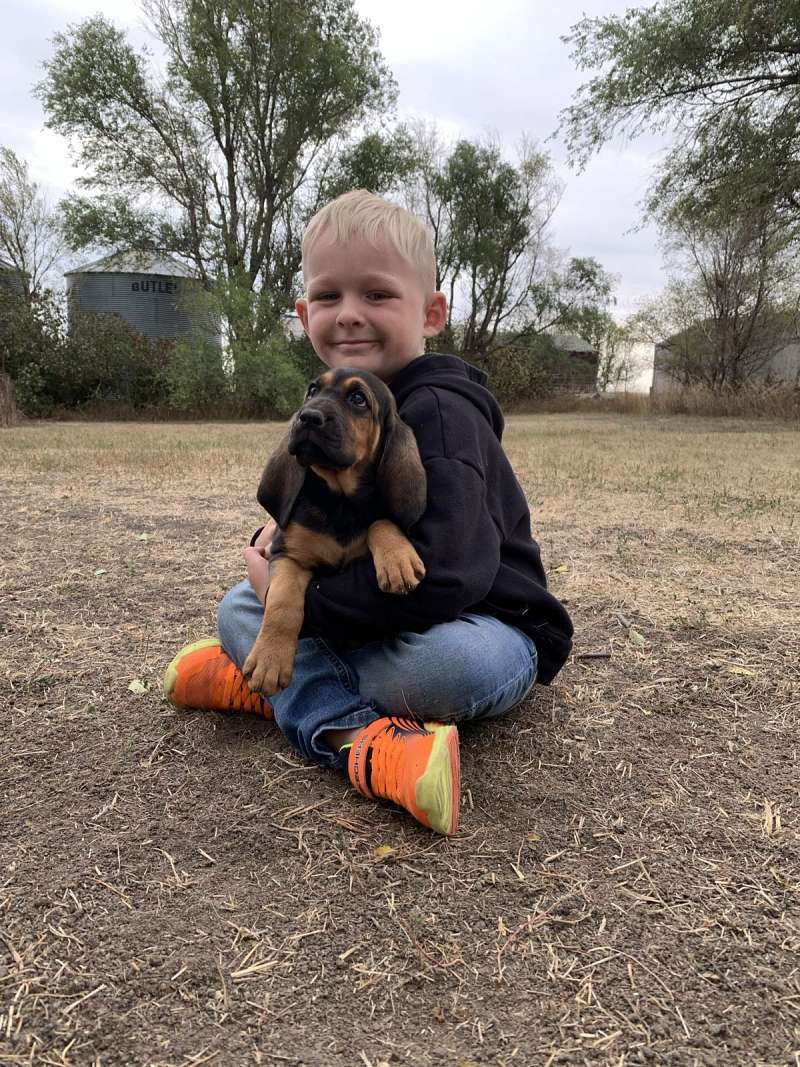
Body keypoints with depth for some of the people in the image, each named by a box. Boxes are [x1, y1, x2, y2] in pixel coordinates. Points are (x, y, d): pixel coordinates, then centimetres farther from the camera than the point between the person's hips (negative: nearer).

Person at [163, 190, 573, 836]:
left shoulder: (438, 414, -23)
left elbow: (440, 575, -35)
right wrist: (288, 529, -8)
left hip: (484, 627, -8)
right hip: (376, 616, 8)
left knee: (449, 663, -41)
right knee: (238, 605, -1)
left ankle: (283, 685, -12)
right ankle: (353, 730, -24)